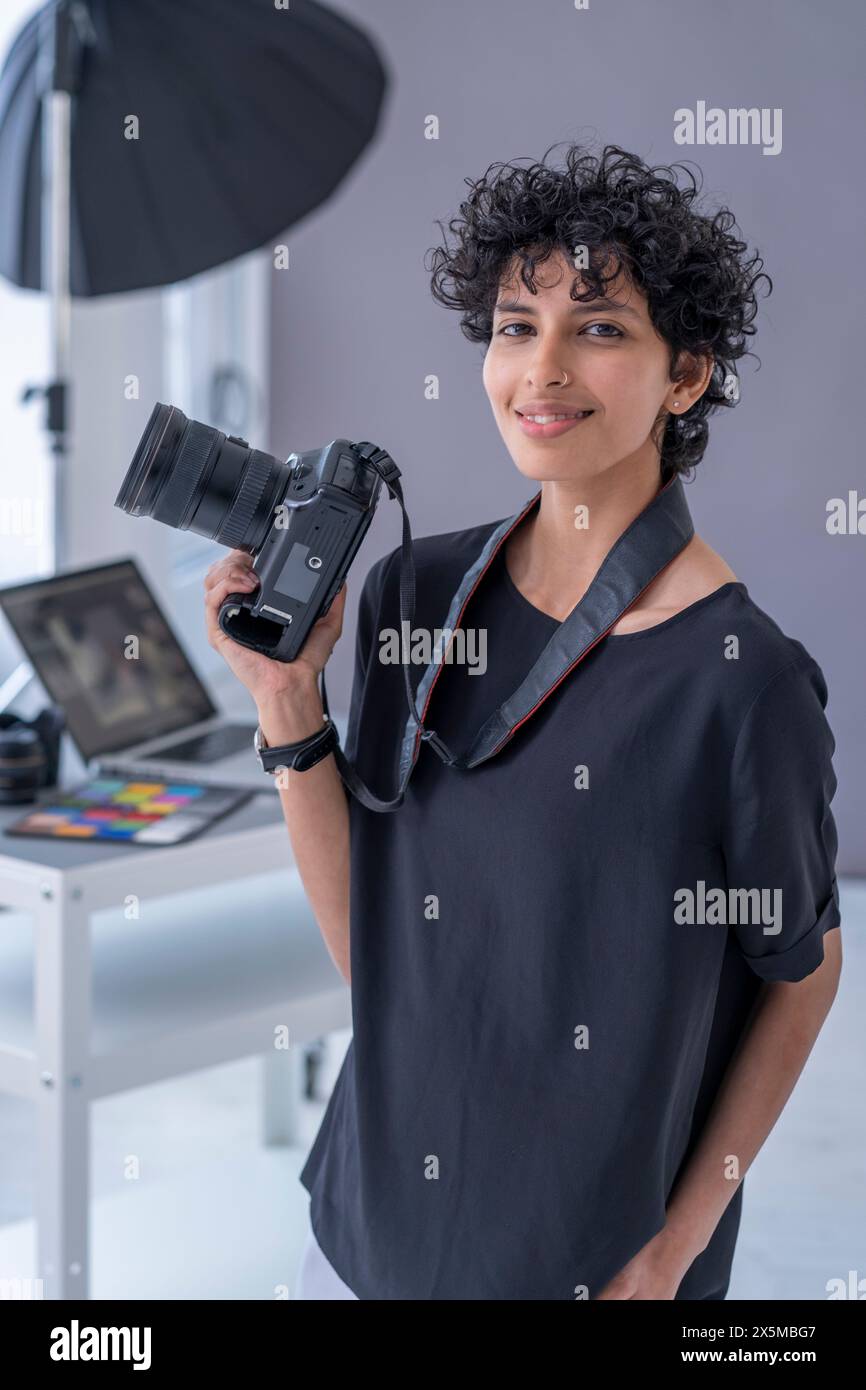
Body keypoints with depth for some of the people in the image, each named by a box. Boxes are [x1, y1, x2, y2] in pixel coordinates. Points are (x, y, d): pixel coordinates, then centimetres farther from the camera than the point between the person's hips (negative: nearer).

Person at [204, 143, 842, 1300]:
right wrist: (289, 700, -15)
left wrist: (678, 1250, -7)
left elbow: (804, 967, -6)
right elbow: (365, 941, -4)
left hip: (597, 1255, -4)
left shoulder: (740, 677, -20)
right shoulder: (413, 592, -6)